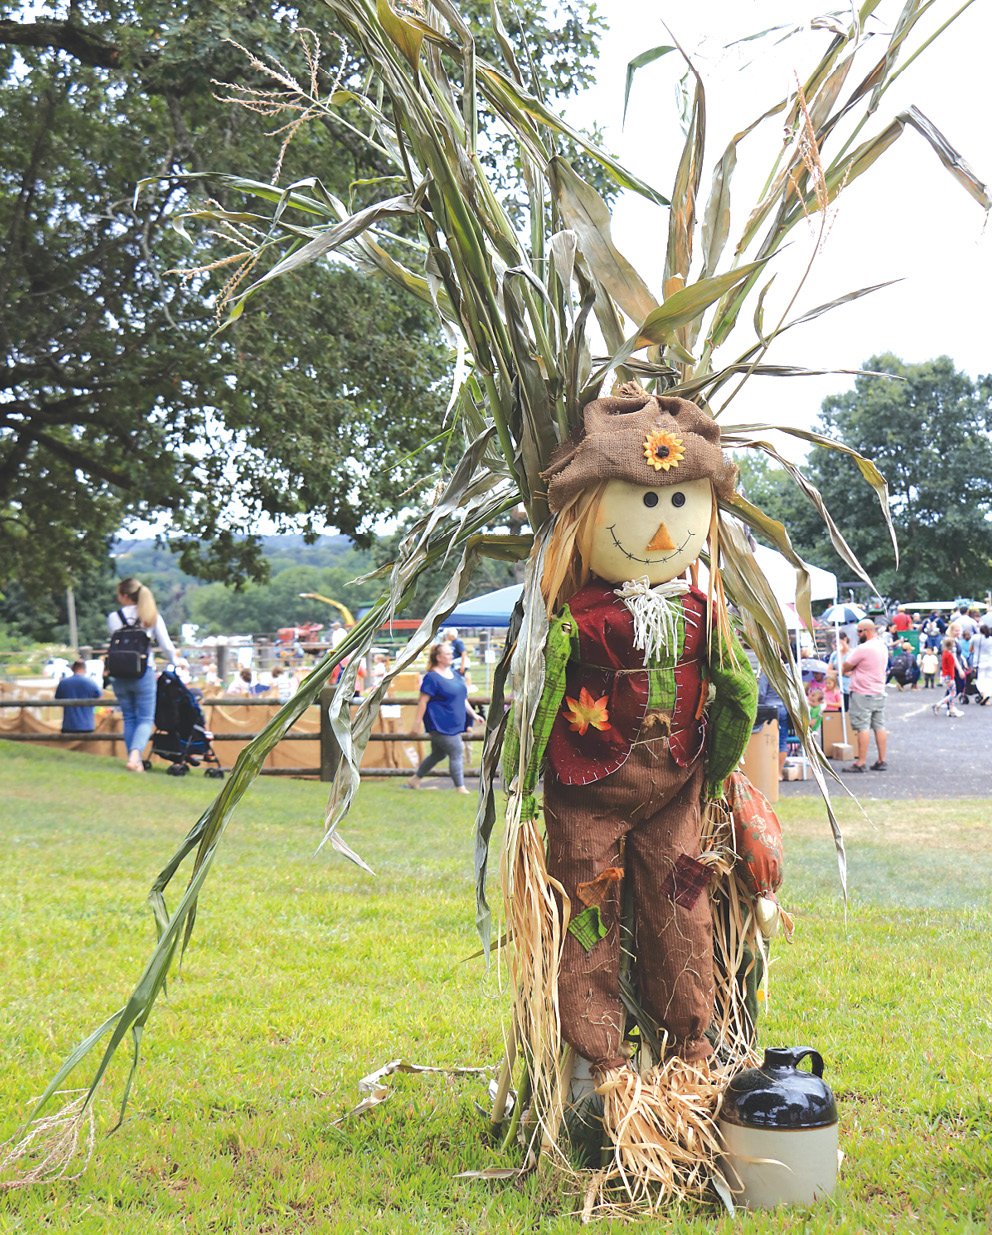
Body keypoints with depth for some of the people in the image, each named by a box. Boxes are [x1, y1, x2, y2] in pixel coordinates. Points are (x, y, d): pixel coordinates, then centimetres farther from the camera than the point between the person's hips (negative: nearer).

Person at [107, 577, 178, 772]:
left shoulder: (113, 617, -1)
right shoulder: (152, 617, 1)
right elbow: (166, 645, 3)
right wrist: (174, 661, 21)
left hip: (119, 674, 1)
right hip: (144, 672, -1)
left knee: (129, 718, 14)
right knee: (146, 719, 3)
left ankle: (134, 760, 11)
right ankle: (135, 754, -20)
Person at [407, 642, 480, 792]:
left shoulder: (453, 673, 12)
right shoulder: (431, 677, -13)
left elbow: (462, 698, 20)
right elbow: (422, 701, -14)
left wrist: (473, 714, 16)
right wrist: (417, 723, -15)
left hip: (454, 723, 9)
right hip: (440, 725, -9)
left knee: (438, 754, 16)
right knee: (456, 753, -8)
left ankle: (415, 779, 30)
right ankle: (460, 788, 1)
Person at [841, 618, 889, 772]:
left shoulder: (863, 649, -17)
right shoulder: (883, 647, 11)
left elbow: (845, 668, -11)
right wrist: (854, 669, 11)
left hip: (863, 694, -8)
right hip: (879, 693, 8)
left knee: (862, 728, -6)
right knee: (879, 727, 9)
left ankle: (860, 763, -6)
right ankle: (881, 761, 12)